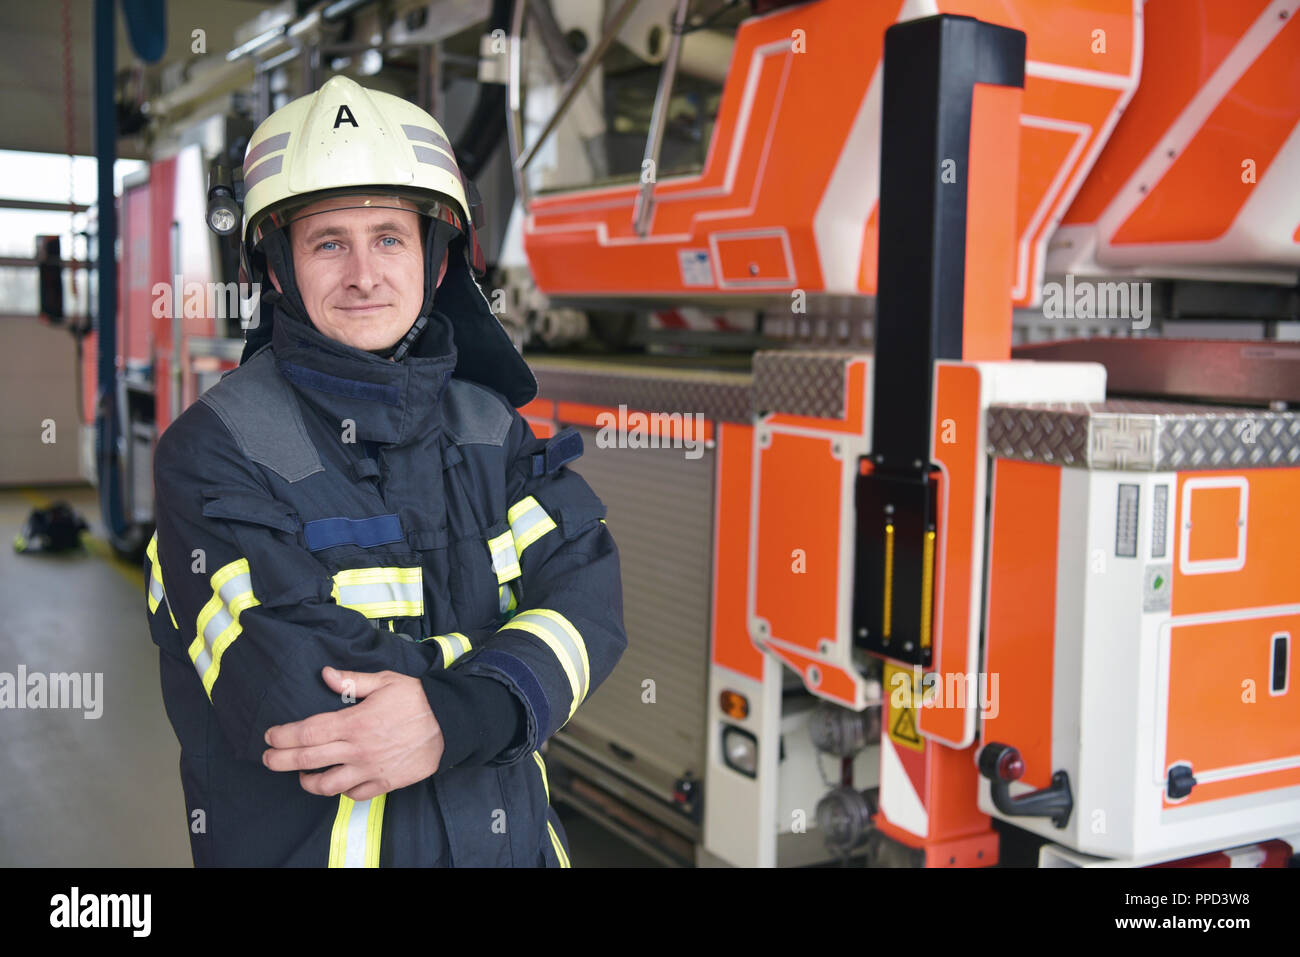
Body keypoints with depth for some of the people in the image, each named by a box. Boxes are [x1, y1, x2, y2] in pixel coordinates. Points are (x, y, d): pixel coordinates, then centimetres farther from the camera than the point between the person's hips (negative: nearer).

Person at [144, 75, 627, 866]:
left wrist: (456, 715, -28)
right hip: (307, 846, -4)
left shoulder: (490, 426, -1)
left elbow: (588, 601, -12)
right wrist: (508, 657, -17)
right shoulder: (213, 453, -15)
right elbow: (300, 704, -25)